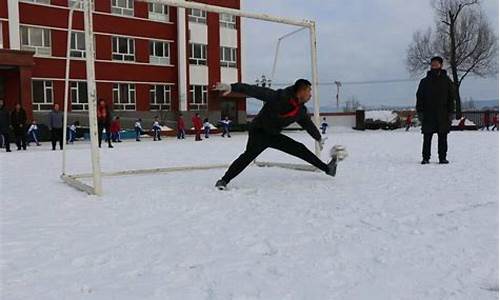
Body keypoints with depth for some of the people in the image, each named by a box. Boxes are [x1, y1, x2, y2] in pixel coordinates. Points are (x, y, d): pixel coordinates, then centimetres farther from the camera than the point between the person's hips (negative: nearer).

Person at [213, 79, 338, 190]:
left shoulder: (301, 110, -1)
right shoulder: (279, 97, -25)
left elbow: (308, 124, 19)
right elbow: (255, 91, -31)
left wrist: (319, 139, 34)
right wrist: (232, 87, -41)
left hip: (274, 135, 7)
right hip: (258, 132, -7)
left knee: (301, 149, 8)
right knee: (250, 154, -30)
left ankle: (327, 168, 23)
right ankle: (224, 180, -27)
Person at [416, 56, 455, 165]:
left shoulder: (447, 81, 8)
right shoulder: (424, 81, 8)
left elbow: (451, 98, 7)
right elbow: (419, 97, 7)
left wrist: (450, 112, -2)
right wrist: (420, 112, -3)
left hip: (443, 115, 0)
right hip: (428, 115, 0)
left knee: (442, 138, 4)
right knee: (427, 138, 0)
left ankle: (442, 157, 12)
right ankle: (425, 158, 5)